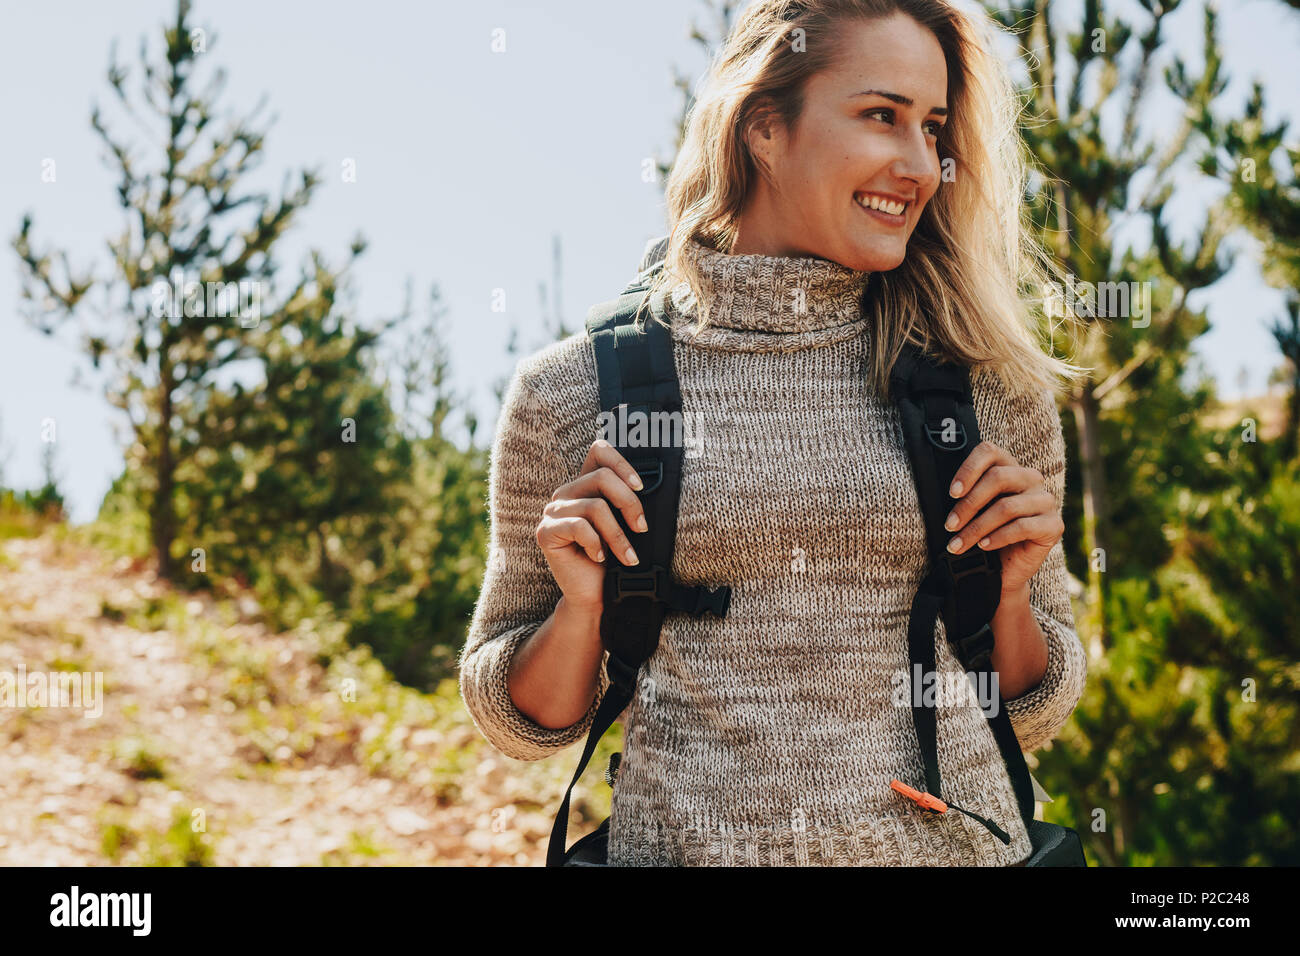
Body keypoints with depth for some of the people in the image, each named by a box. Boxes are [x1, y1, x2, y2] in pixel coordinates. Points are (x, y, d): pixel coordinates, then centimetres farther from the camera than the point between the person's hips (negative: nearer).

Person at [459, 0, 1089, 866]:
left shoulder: (984, 384, 1)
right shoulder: (572, 393, -3)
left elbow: (1034, 712, 10)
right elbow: (524, 720, 6)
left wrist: (1008, 594, -8)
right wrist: (581, 608, -11)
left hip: (951, 838, 2)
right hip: (686, 842, -1)